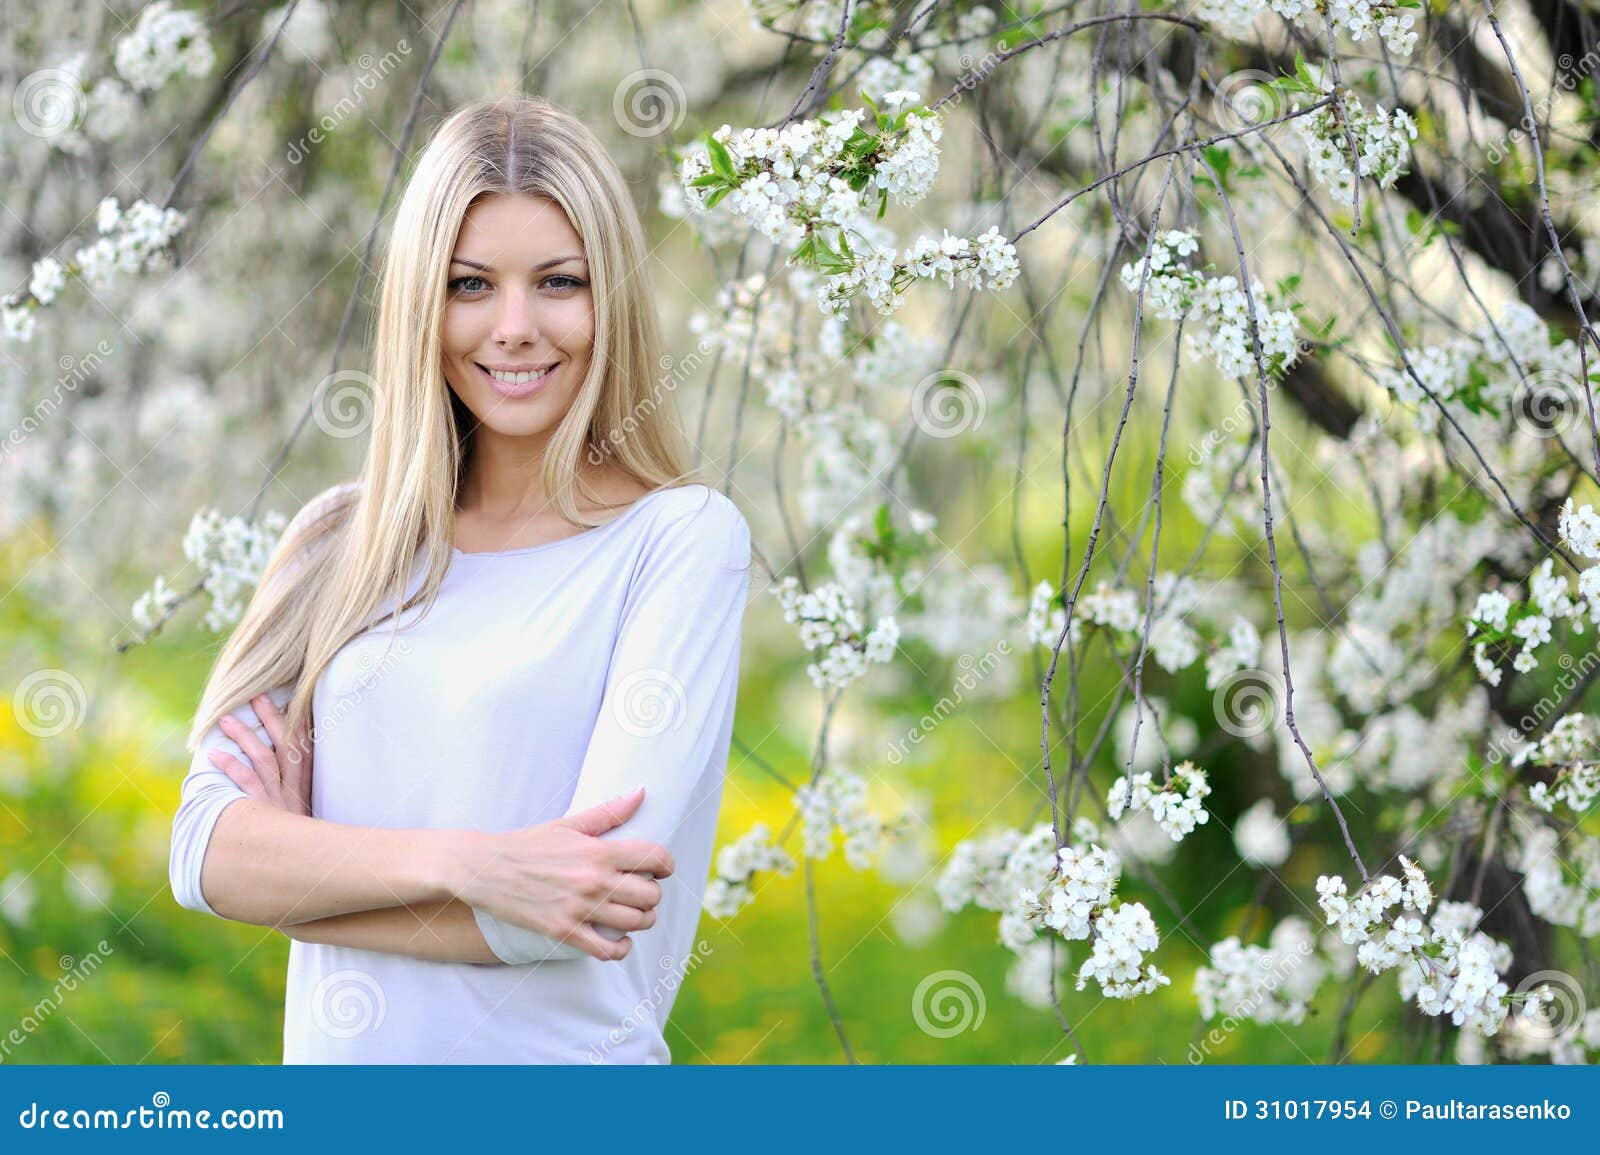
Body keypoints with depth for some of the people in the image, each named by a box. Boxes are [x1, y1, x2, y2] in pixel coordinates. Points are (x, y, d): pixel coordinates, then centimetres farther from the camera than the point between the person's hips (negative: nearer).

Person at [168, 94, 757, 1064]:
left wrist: (295, 875, -10)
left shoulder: (683, 538, -10)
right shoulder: (341, 541, 3)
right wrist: (457, 860, -21)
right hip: (334, 1060, 4)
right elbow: (208, 849, -6)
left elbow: (583, 907, -20)